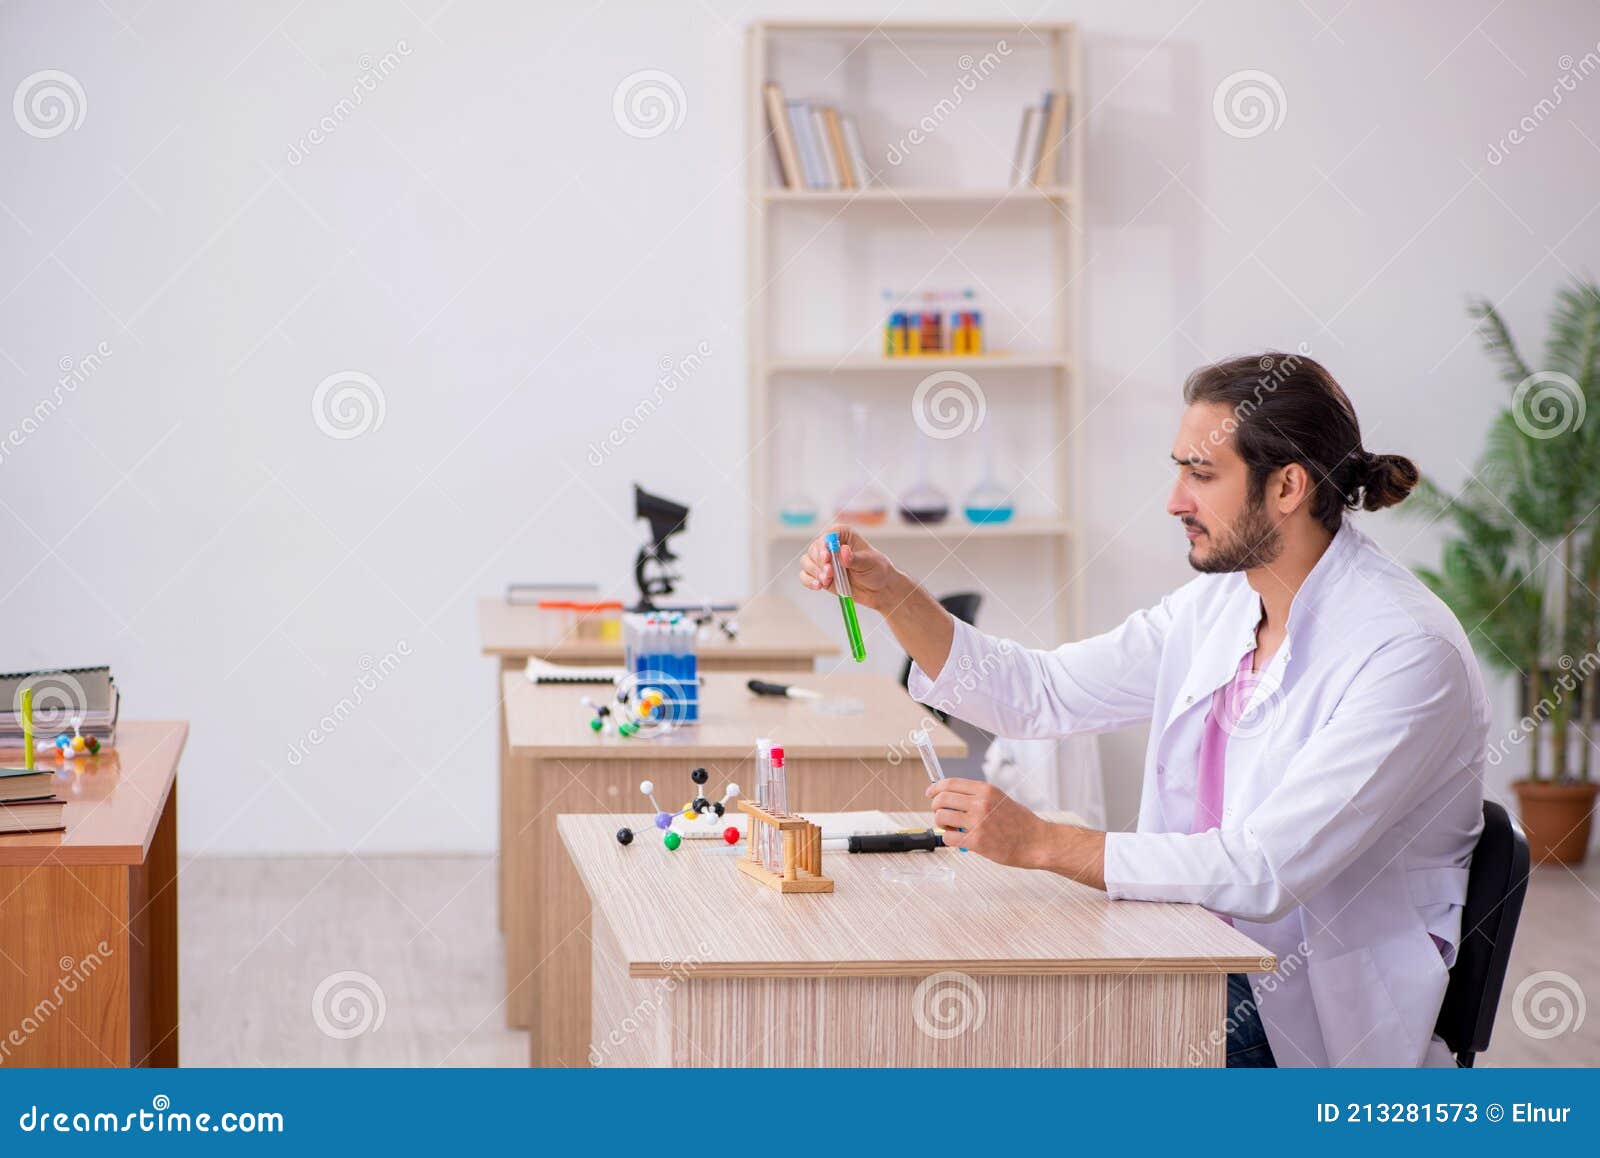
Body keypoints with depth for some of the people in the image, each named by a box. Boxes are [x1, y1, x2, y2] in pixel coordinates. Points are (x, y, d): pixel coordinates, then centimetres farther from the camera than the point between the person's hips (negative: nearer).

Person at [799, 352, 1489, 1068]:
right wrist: (887, 593, -2)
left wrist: (1043, 843, -25)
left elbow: (1265, 870, -26)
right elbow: (1040, 694, 11)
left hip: (1326, 1012, -7)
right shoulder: (1219, 602, 5)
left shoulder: (1408, 653, -20)